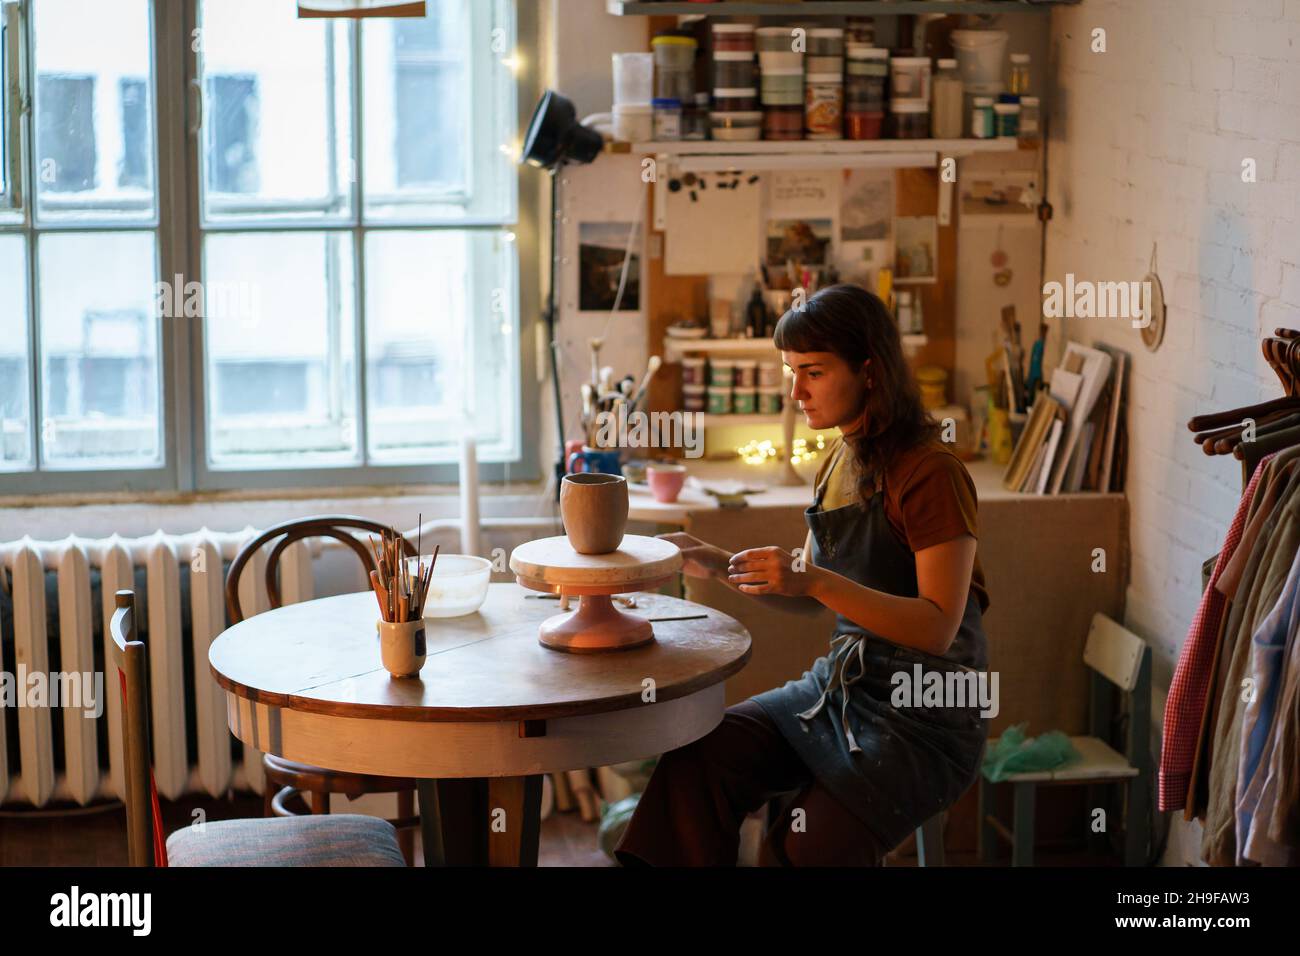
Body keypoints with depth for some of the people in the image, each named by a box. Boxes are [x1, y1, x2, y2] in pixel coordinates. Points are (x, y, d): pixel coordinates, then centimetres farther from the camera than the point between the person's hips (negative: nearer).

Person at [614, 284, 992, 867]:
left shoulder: (930, 472, -16)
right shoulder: (838, 463, 10)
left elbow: (938, 628, -21)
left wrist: (816, 579, -29)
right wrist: (722, 567, 1)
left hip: (926, 713, -7)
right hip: (841, 683, 7)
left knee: (805, 848, -27)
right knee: (695, 762, -17)